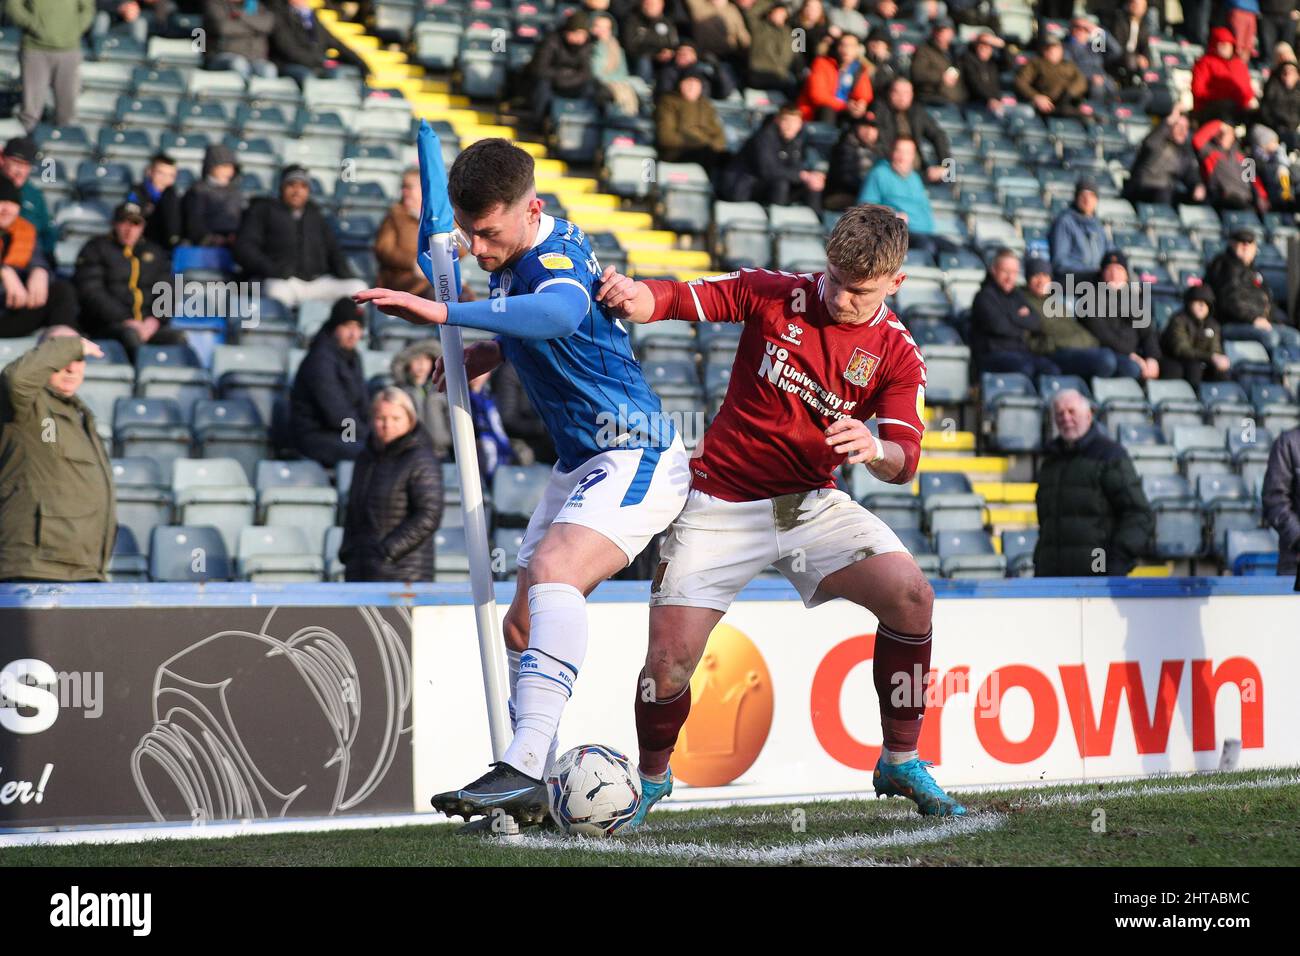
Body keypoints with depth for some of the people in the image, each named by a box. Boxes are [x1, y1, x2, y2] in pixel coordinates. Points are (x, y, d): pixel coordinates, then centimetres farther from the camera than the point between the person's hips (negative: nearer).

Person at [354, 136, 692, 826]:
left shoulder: (557, 253, -22)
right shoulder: (509, 258, 6)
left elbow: (559, 312, -48)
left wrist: (446, 313, -52)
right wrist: (495, 351, 7)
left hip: (635, 456, -11)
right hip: (580, 462, 11)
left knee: (554, 571, -32)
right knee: (522, 626, 10)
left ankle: (524, 768, -41)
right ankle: (538, 791, 19)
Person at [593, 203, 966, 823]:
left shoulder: (896, 354, -4)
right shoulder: (772, 294, -5)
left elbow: (903, 463, -12)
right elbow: (677, 299, -6)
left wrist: (876, 450, -37)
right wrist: (634, 296, -30)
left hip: (810, 504, 1)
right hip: (721, 506, -1)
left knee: (911, 596, -21)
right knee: (669, 661, -11)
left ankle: (900, 764, -4)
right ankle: (650, 778, 21)